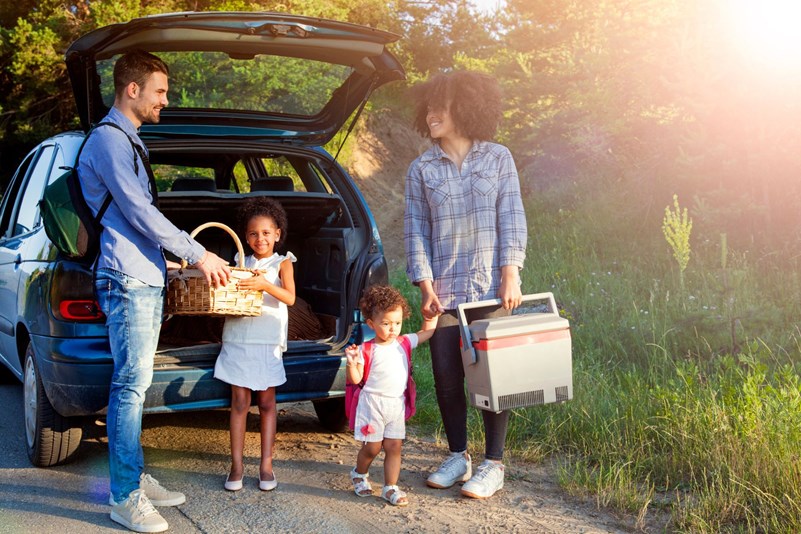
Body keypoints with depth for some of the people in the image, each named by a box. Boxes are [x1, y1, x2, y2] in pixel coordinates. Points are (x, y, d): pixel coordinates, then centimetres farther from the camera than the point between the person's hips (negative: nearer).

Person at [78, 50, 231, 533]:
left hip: (147, 279, 10)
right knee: (131, 385, -8)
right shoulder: (109, 139, -10)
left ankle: (136, 478, 19)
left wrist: (186, 254, 21)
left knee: (135, 384, 12)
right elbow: (137, 212, -16)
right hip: (128, 279, -10)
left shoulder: (129, 141, 22)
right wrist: (198, 254, -11)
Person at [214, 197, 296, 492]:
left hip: (268, 341, -2)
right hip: (238, 339, 2)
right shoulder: (241, 263, 12)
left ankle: (266, 465, 11)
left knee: (266, 403, 5)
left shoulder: (282, 263, 3)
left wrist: (264, 284, -27)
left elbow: (290, 298, -12)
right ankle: (237, 465, 6)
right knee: (239, 402, 2)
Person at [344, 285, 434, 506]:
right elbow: (356, 379, -10)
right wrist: (351, 363, -26)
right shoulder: (366, 350, -9)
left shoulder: (404, 343, 4)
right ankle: (359, 474, 33)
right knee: (372, 447, 5)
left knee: (394, 447, 3)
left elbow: (427, 332, 16)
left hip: (397, 404, 4)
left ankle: (390, 488, 10)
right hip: (373, 403, -4)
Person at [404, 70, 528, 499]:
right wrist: (424, 284, -4)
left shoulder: (498, 159, 3)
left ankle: (493, 464, 12)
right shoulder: (421, 169, 6)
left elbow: (512, 219, 0)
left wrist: (510, 275, -8)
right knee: (446, 375, 4)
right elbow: (415, 229, 5)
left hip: (491, 287, -2)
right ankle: (458, 456, 22)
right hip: (444, 290, 2)